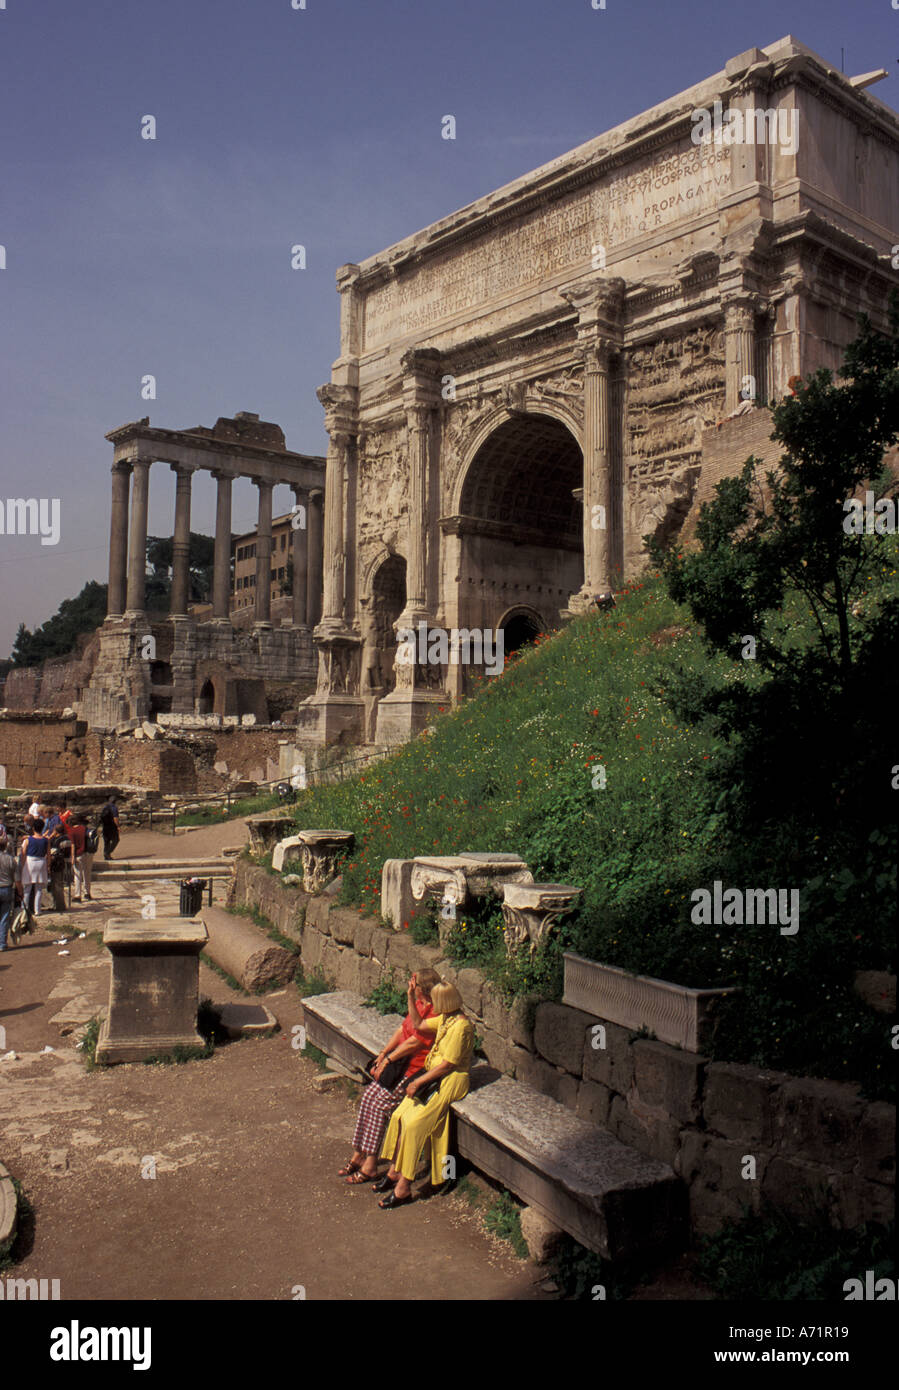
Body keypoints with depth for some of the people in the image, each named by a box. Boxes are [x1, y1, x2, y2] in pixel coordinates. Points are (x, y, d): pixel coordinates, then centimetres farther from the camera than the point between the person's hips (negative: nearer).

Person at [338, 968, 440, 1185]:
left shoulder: (436, 1014, -21)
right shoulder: (419, 1004, 9)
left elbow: (414, 1041, -22)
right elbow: (402, 1029, 12)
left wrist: (389, 1059, -15)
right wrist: (383, 1054, 4)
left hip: (417, 1069, -9)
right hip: (402, 1062, 9)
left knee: (380, 1103, -15)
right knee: (369, 1095, -2)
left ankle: (370, 1166, -6)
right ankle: (359, 1154, 8)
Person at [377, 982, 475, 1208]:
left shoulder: (460, 1026, -22)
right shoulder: (445, 1018, 7)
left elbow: (448, 1064, -21)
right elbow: (419, 1026, 17)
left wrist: (419, 1081, -17)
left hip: (450, 1081, -9)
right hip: (434, 1075, 9)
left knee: (414, 1124, -17)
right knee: (399, 1115, -2)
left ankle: (403, 1187, -8)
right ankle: (394, 1171, 11)